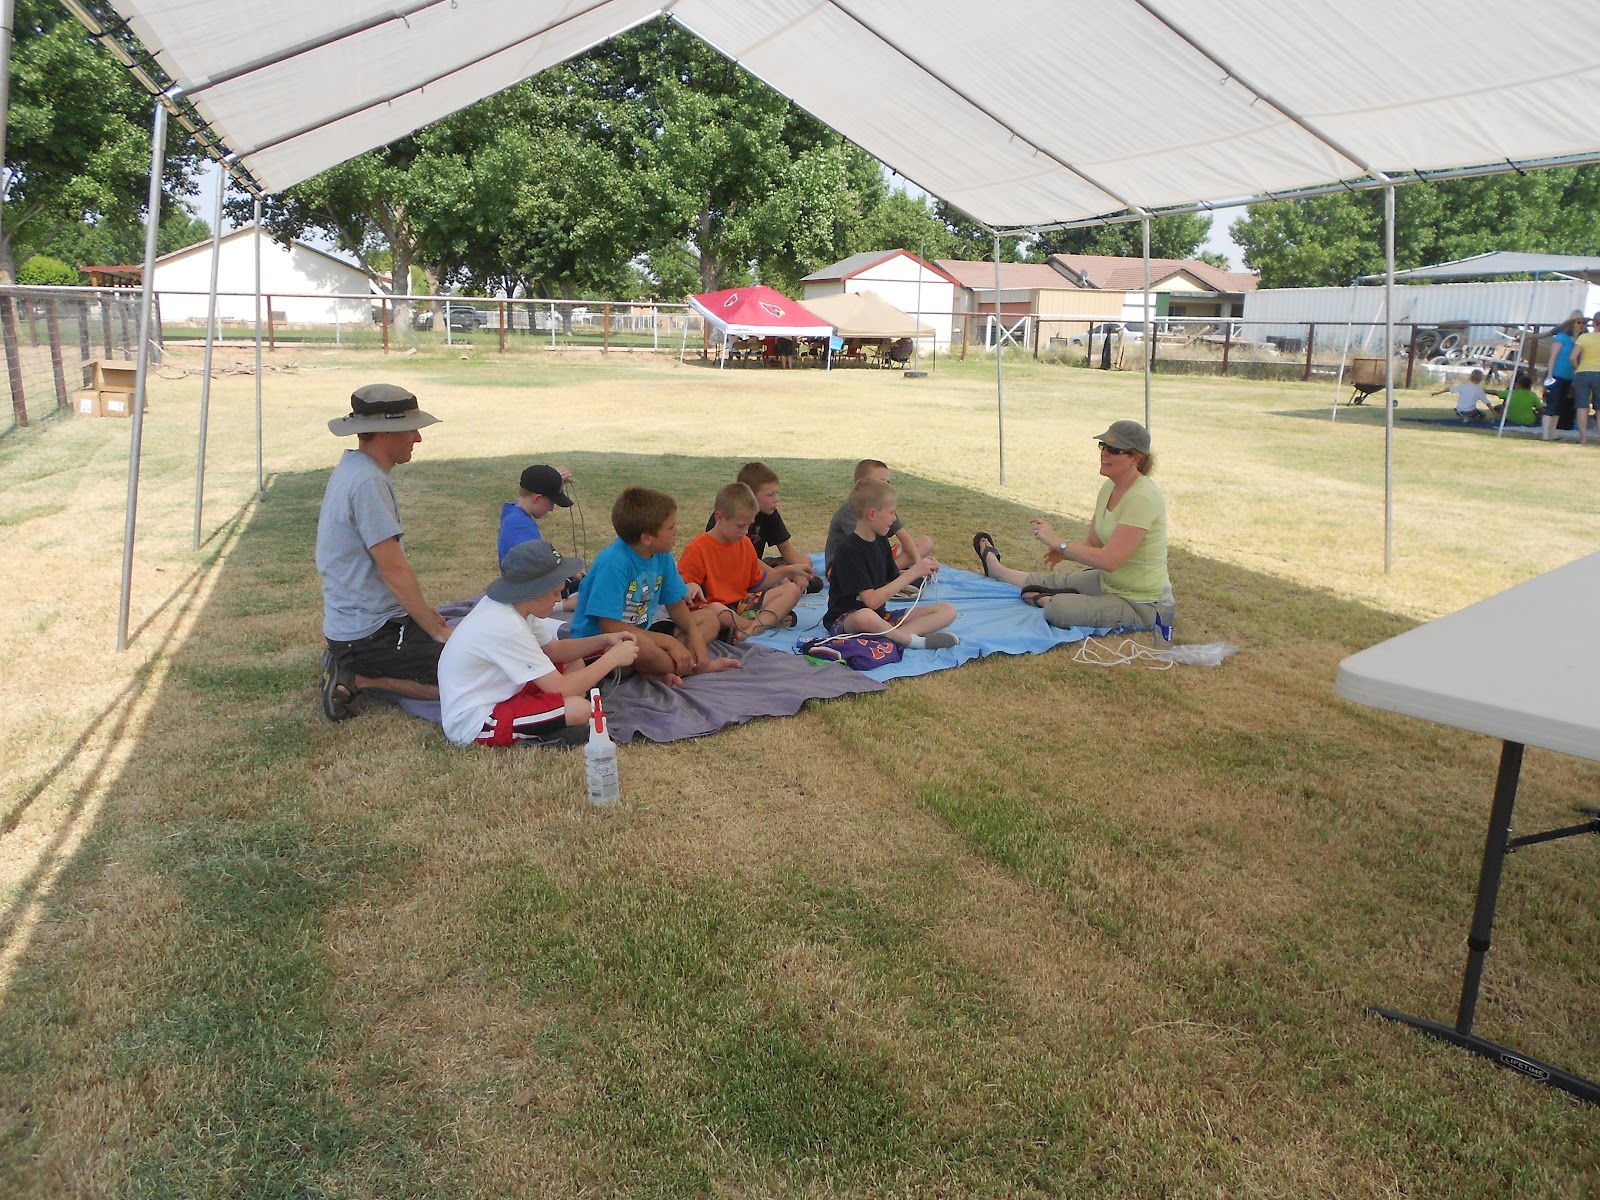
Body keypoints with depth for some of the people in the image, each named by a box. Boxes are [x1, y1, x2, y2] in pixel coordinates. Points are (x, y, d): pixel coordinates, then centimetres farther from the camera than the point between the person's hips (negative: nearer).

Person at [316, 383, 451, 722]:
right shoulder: (368, 482, -22)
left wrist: (419, 609, 17)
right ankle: (359, 679, -7)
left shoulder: (352, 469, 11)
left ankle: (351, 666, 13)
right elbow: (394, 569, -23)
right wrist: (438, 631, -15)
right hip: (371, 630, -10)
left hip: (351, 619, 10)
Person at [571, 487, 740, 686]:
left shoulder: (662, 556, -2)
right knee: (641, 645, -40)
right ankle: (694, 667, -9)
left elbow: (675, 603, 9)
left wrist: (695, 635, -11)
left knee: (708, 619, 5)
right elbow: (610, 626, -28)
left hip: (641, 632, 9)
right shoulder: (613, 563, -25)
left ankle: (664, 670, -16)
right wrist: (669, 642, -25)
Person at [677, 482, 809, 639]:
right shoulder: (697, 548, -12)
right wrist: (691, 587, -36)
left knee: (792, 589, -3)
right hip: (709, 605, -7)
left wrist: (786, 571, 12)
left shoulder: (745, 544, 11)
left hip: (741, 604, 8)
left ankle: (750, 629, -29)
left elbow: (757, 583, 19)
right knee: (714, 609, -44)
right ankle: (768, 619, -22)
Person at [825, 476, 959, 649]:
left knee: (947, 610, -4)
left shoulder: (881, 541, 9)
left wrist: (919, 569, -3)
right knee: (865, 616, -46)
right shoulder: (849, 550, -18)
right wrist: (912, 573, -19)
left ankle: (894, 635, -24)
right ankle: (912, 640, -21)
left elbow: (892, 582, 15)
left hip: (880, 617, 9)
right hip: (844, 620, -9)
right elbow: (872, 600, -24)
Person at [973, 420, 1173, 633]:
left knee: (1058, 609, -24)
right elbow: (1093, 542, 12)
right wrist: (1064, 551, -4)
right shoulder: (1109, 487, 2)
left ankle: (1042, 599, 11)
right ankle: (997, 569, 48)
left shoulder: (1142, 498, -26)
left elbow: (1110, 560, -29)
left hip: (1142, 605, -9)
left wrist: (1059, 543, -22)